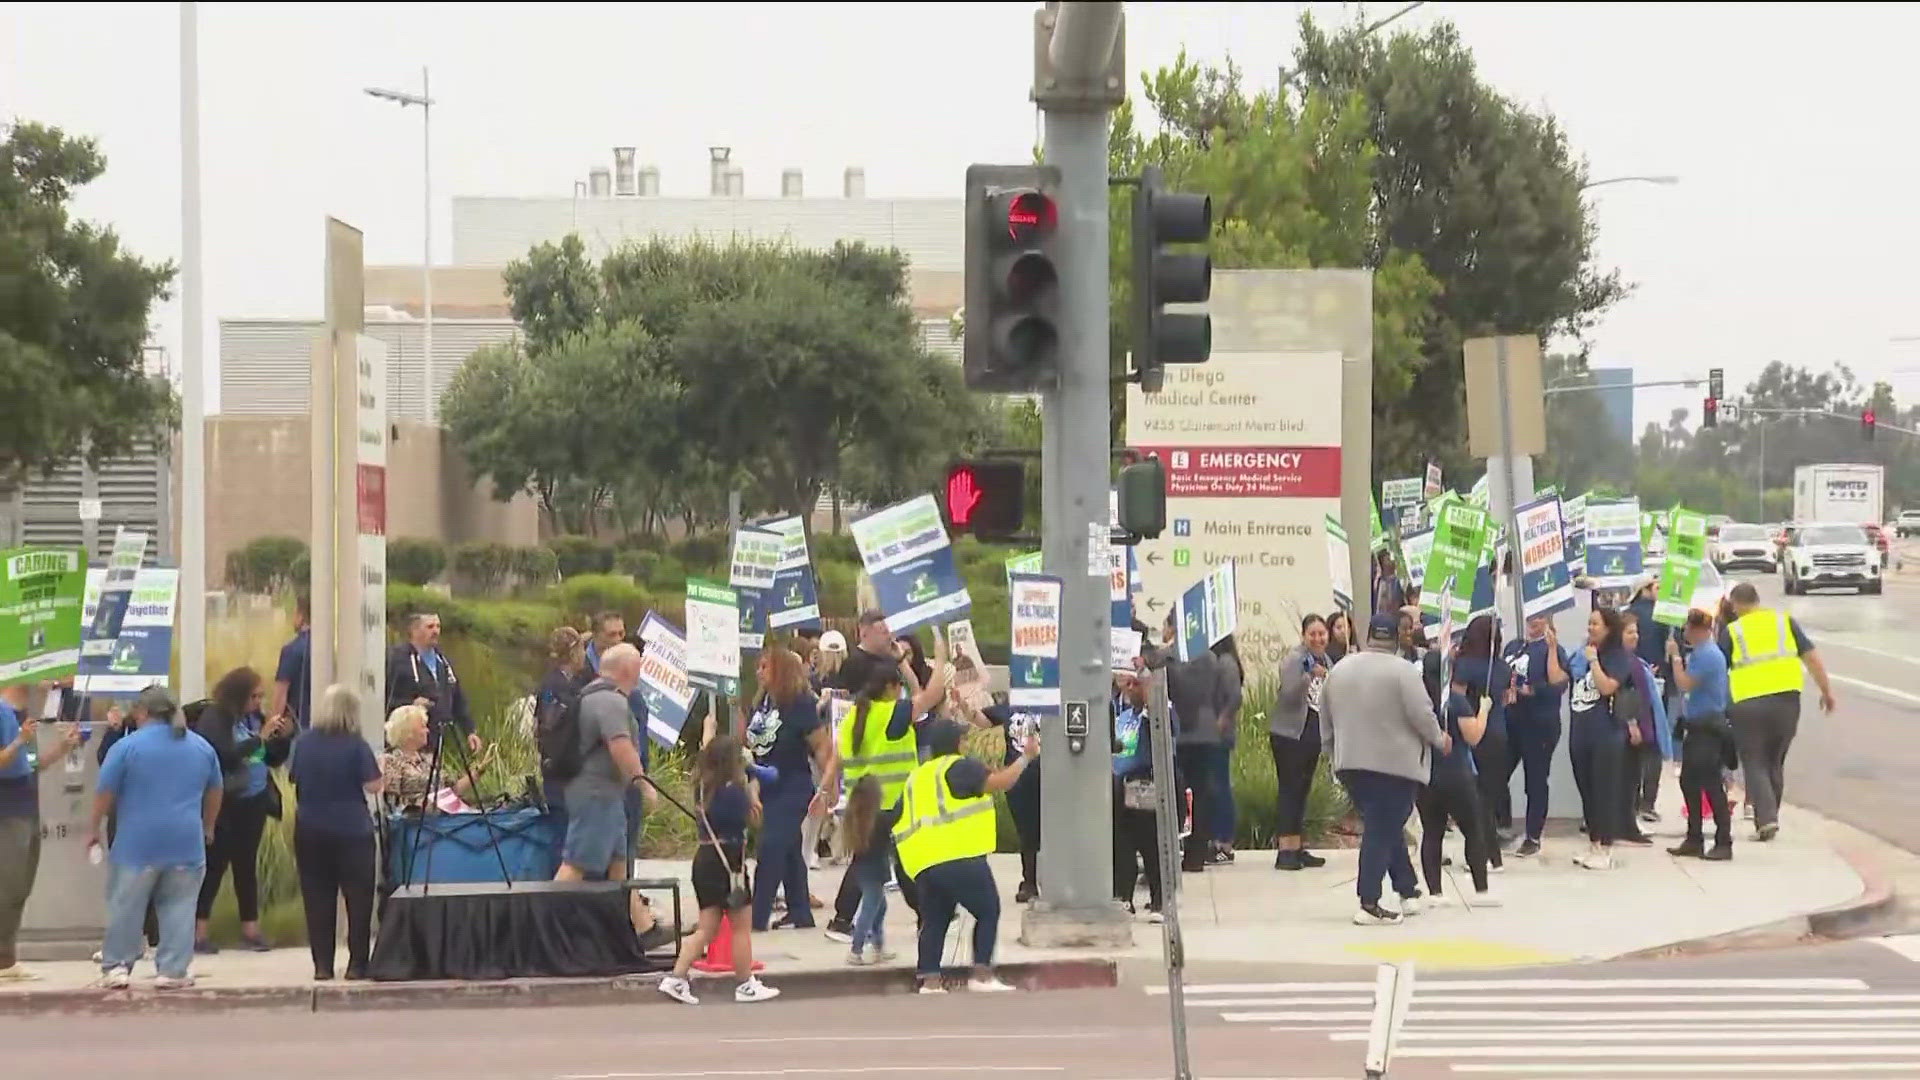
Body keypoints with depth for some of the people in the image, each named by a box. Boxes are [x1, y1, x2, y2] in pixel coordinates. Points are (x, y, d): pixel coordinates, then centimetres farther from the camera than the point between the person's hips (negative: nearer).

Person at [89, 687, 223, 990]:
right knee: (178, 908, 6)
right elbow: (215, 793, 19)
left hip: (137, 843, -3)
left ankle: (116, 966, 11)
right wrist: (208, 826, 33)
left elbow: (105, 793, -4)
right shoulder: (201, 747, 9)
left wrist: (94, 828, 8)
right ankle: (173, 970, 2)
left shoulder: (128, 746, -6)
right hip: (186, 843, 3)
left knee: (125, 906, 7)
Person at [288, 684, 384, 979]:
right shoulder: (356, 745, -10)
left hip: (310, 830, 3)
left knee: (317, 899, 8)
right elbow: (373, 785, -12)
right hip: (352, 830, -3)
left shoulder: (304, 742, 1)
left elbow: (292, 777, 11)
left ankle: (322, 964, 5)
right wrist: (382, 776, 9)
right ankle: (357, 963, 3)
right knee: (358, 898, 5)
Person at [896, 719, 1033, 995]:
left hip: (925, 866, 6)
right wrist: (1026, 757, -2)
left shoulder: (915, 778, 23)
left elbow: (901, 827, 25)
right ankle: (982, 975, -3)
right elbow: (999, 782, -11)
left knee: (934, 922, 12)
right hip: (961, 859, -6)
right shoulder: (959, 767, 1)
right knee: (988, 912, 6)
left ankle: (929, 980, 0)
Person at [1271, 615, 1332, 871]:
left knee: (1302, 791, 10)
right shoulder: (1294, 658, -11)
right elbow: (1289, 692, -26)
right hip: (1289, 732, -8)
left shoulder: (1327, 661, 12)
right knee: (1289, 790, -9)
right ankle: (1285, 851, -11)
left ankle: (1298, 848, 13)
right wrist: (1310, 675, -38)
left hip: (1313, 733, 8)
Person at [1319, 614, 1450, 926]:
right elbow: (1421, 714, -15)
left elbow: (1326, 724, 15)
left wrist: (1336, 755, 25)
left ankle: (1408, 891, 21)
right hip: (1395, 763, -6)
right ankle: (1369, 905, -8)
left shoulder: (1339, 670, 9)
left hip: (1351, 764, 6)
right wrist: (1439, 739, 3)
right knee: (1383, 831, -4)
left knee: (1385, 827, 18)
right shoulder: (1402, 670, -10)